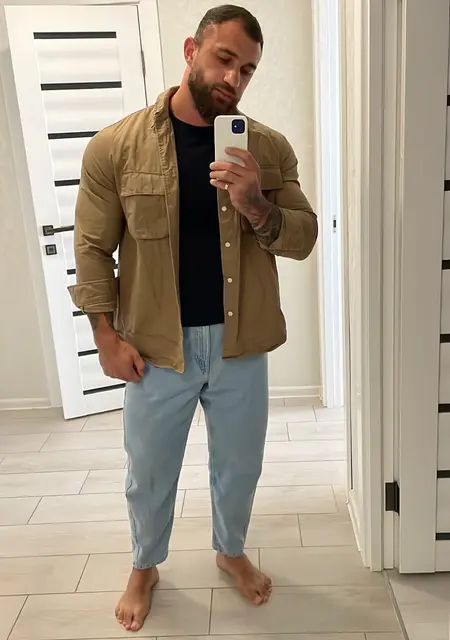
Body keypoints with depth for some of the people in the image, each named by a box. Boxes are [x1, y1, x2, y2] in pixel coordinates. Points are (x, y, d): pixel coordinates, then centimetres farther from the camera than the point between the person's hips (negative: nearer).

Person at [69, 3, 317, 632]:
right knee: (149, 473, 17)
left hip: (240, 344, 2)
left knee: (239, 465, 20)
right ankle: (145, 565, 47)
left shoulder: (269, 148, -3)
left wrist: (256, 207, -23)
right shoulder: (115, 145, -8)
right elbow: (93, 248, -3)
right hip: (155, 347, -1)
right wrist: (106, 334, -7)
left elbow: (304, 238, -3)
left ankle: (231, 550, 50)